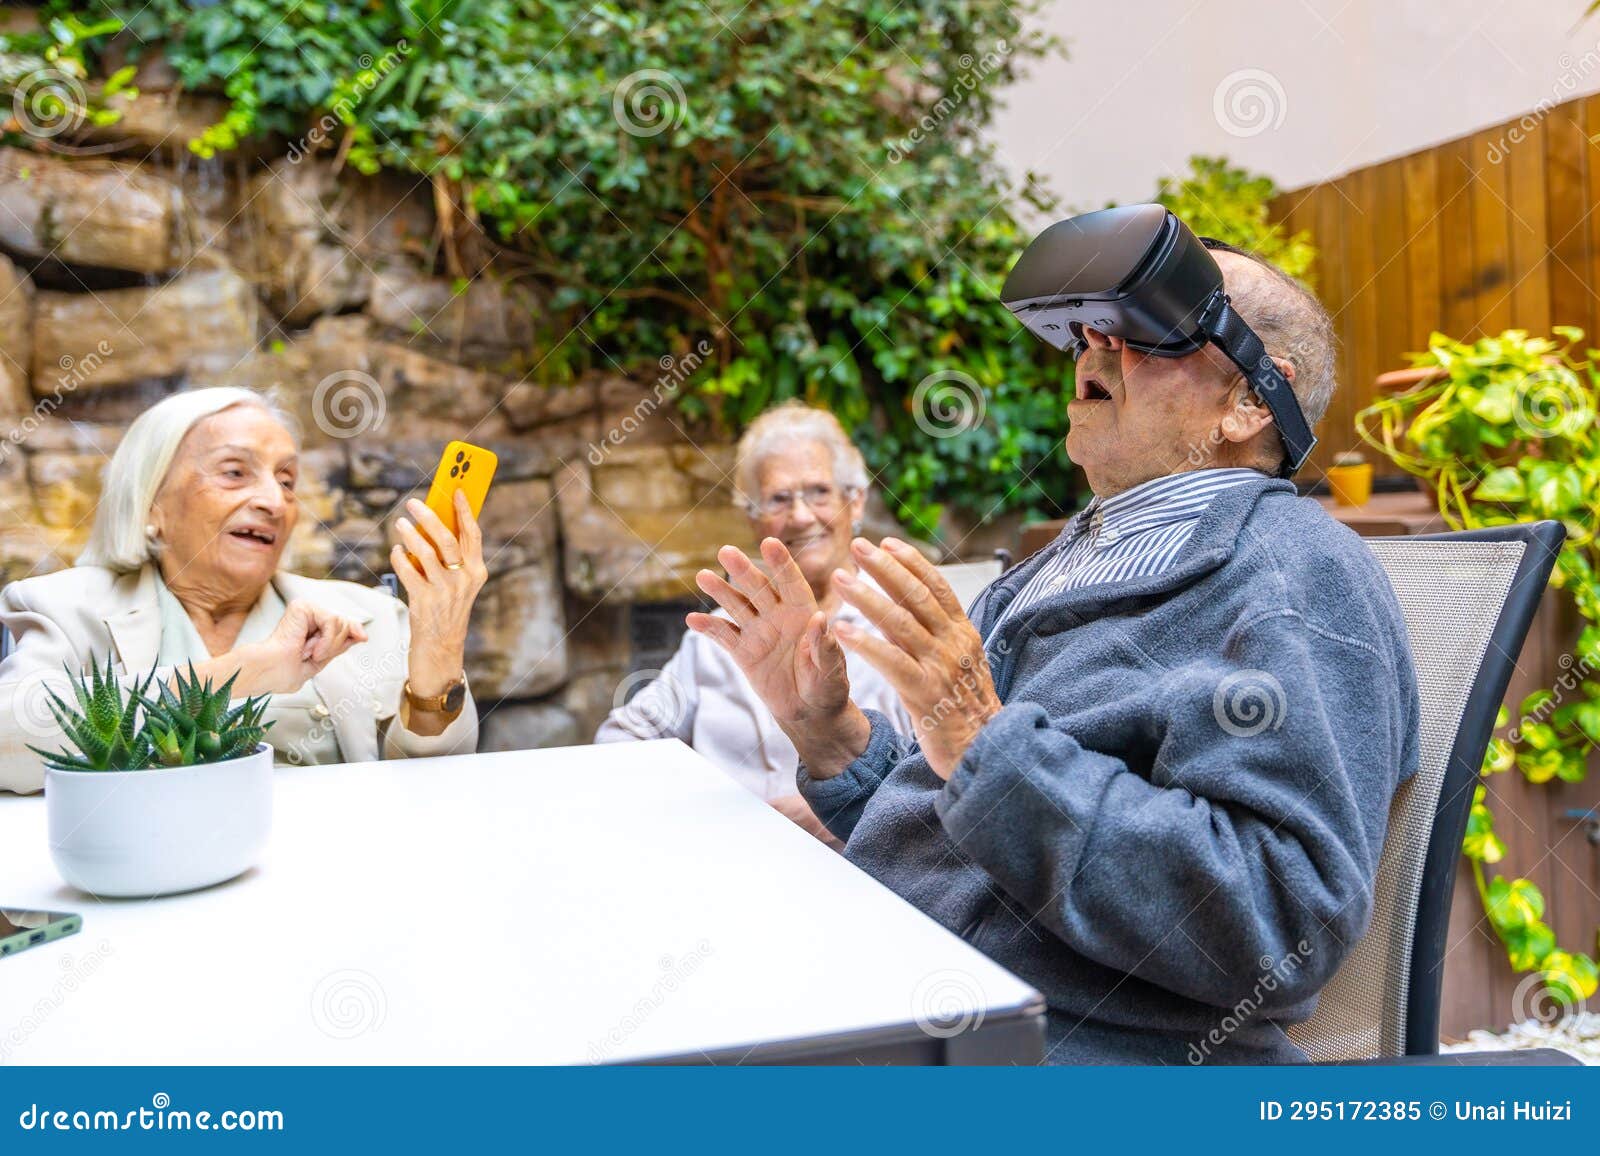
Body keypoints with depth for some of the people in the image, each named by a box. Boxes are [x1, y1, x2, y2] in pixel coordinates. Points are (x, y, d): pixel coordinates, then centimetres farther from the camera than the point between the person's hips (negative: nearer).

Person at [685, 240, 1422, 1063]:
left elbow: (1283, 927, -21)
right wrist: (829, 733, 2)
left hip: (1083, 1046, -7)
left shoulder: (1295, 581, -9)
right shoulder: (1068, 559, 17)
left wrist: (989, 745, -24)